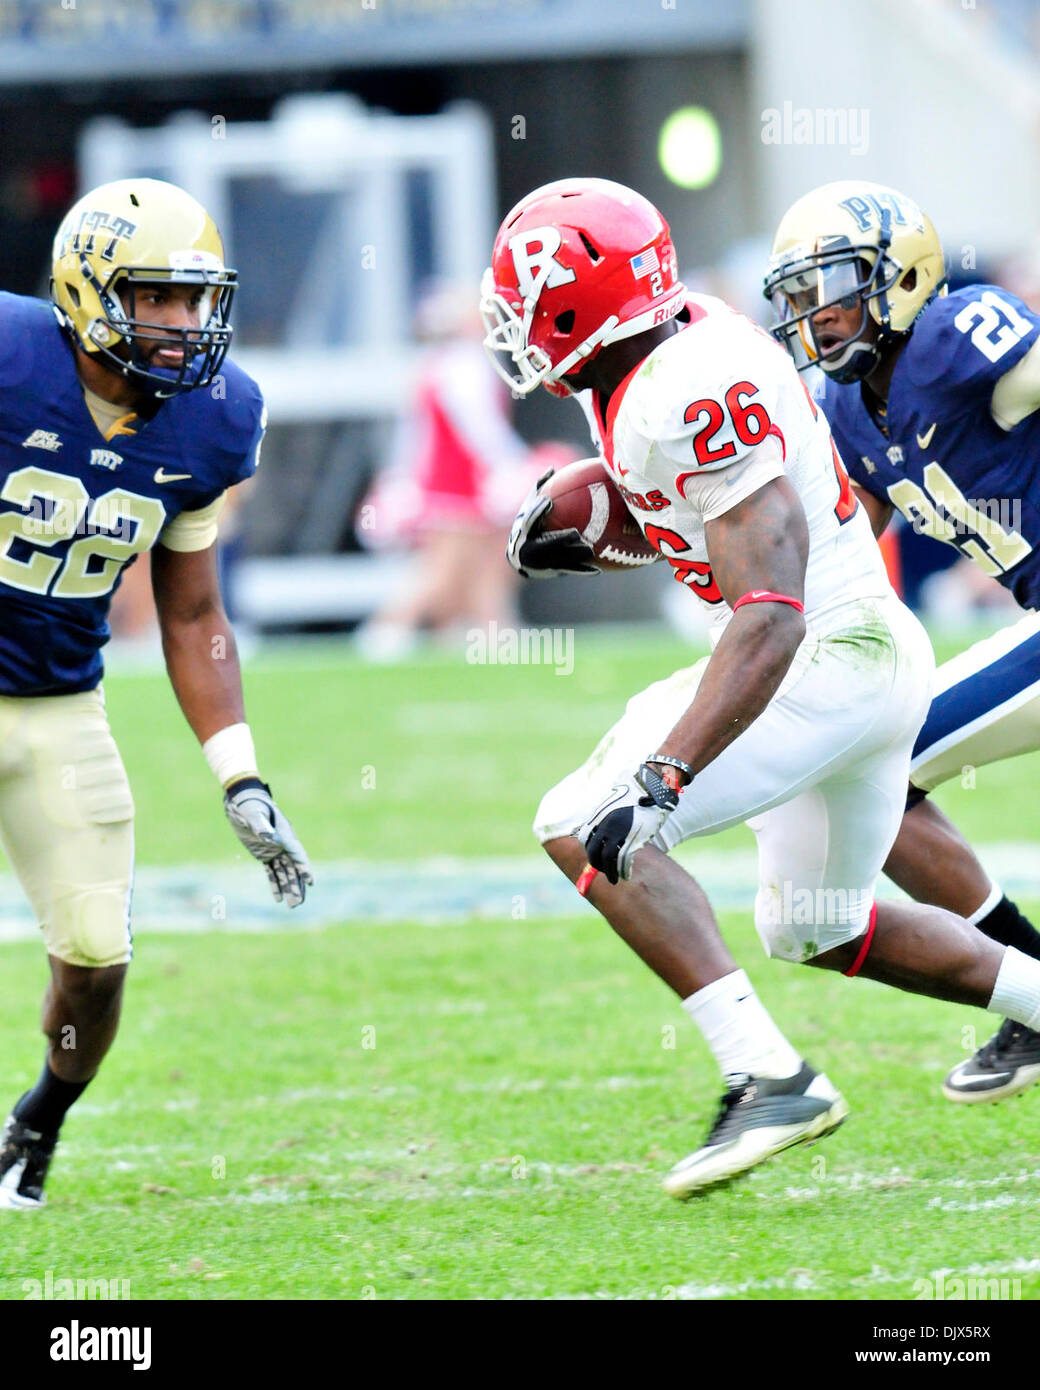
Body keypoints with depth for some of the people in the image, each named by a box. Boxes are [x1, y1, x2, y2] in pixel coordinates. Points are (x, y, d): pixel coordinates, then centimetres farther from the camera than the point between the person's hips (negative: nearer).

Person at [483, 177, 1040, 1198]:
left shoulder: (689, 397, -24)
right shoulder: (676, 344, 6)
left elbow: (769, 614, -31)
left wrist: (661, 780, -37)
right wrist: (587, 543, 8)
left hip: (827, 657, -10)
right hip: (878, 656, 10)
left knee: (584, 829, -18)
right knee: (816, 931, 27)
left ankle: (768, 1078, -22)